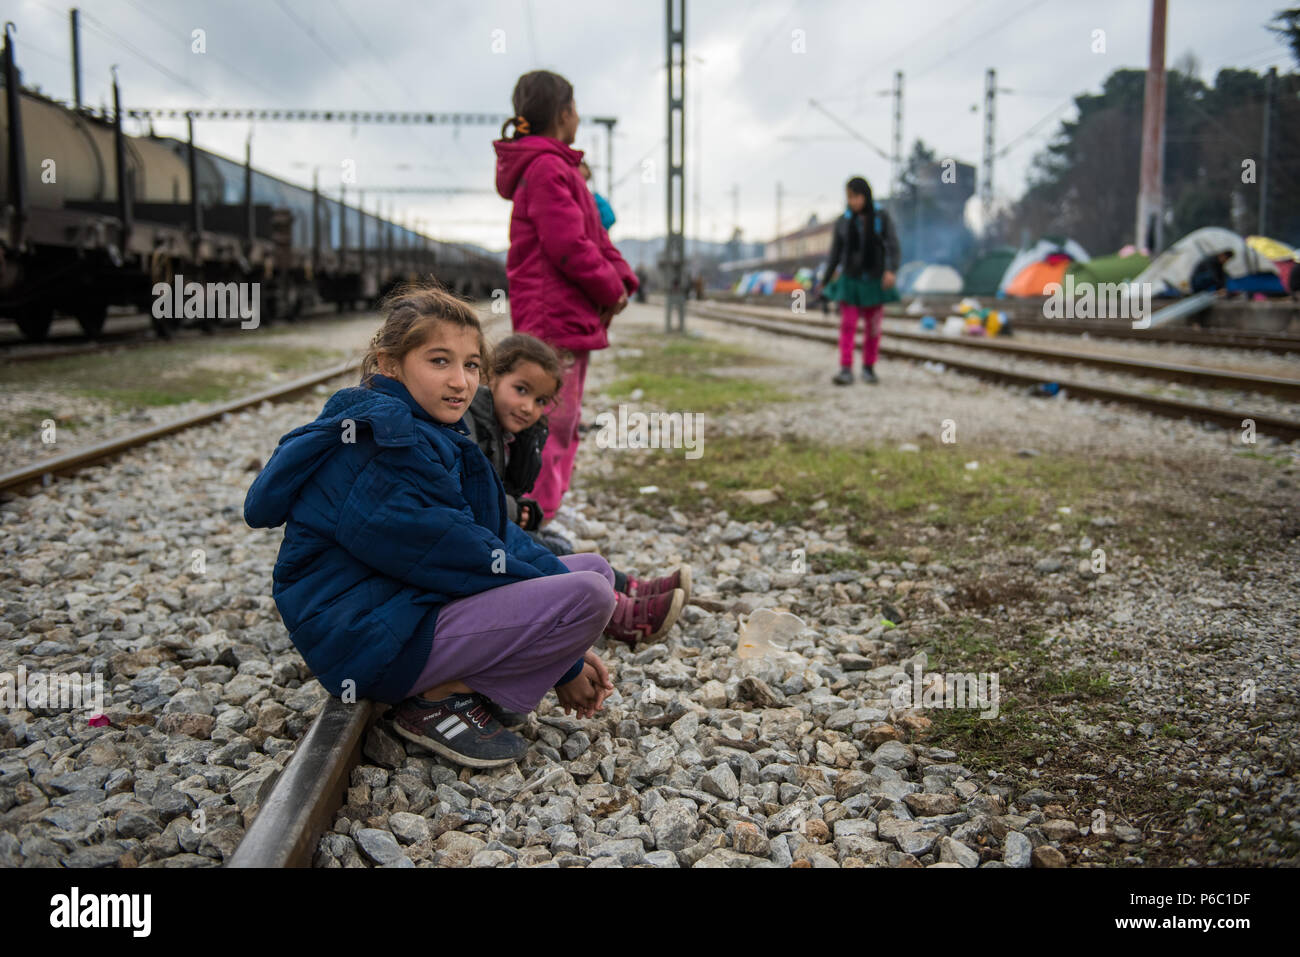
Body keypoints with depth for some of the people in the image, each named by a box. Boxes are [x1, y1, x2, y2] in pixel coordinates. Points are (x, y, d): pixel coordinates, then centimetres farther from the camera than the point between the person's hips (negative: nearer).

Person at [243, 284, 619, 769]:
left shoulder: (431, 434, 11)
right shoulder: (381, 447, -21)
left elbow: (497, 533, 7)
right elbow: (465, 559, -21)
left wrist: (572, 643, -1)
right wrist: (564, 663, -13)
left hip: (411, 604, 10)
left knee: (593, 569, 10)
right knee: (589, 596, -21)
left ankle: (456, 686, 2)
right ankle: (439, 702, -9)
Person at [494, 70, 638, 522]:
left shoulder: (559, 168, 20)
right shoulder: (547, 168, -15)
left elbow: (594, 234, 18)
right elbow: (569, 246, -21)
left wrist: (621, 277, 4)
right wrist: (611, 289, -9)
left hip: (571, 319, 11)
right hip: (555, 316, -11)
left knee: (560, 426, 18)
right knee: (550, 427, -8)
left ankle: (536, 523, 29)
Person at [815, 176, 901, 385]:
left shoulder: (882, 218, -2)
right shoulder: (844, 222, 2)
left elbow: (893, 246, -9)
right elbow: (835, 254, 8)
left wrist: (891, 270, -25)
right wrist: (825, 281, 10)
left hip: (874, 282, 0)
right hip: (850, 281, 0)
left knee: (873, 327, 7)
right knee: (847, 325, -10)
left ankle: (869, 368, 20)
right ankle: (846, 370, -14)